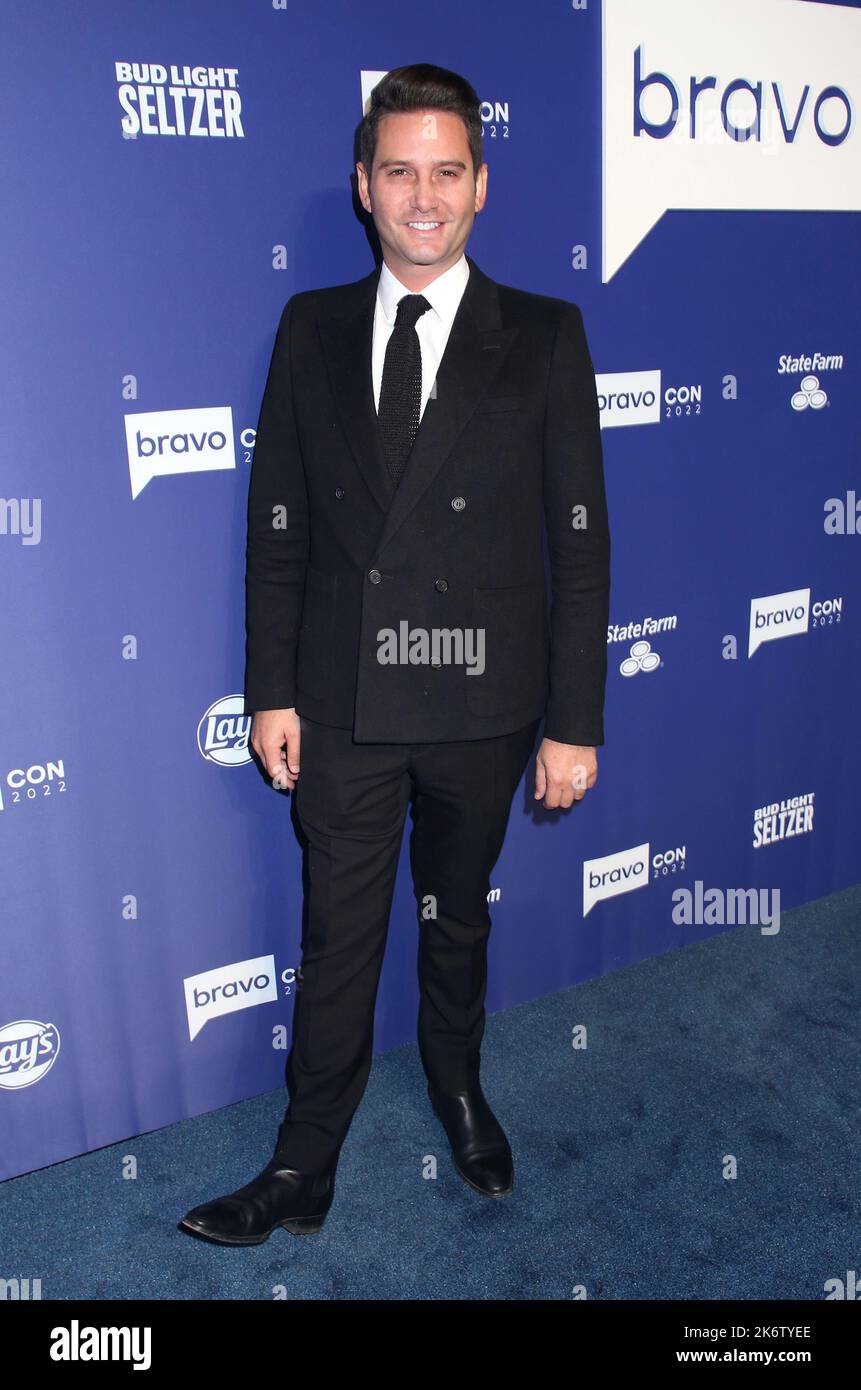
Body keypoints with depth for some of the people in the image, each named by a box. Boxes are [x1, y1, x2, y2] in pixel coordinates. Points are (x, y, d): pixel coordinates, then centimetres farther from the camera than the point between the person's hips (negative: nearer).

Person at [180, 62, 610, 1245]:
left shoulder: (544, 337, -2)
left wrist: (574, 722, -7)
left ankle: (458, 1087, 47)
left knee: (458, 919, 20)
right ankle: (304, 1171, 29)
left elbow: (580, 539, -4)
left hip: (481, 704, 0)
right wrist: (271, 691, 0)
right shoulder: (310, 328, 3)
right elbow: (276, 524, 4)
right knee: (338, 941, 11)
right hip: (343, 704, 1)